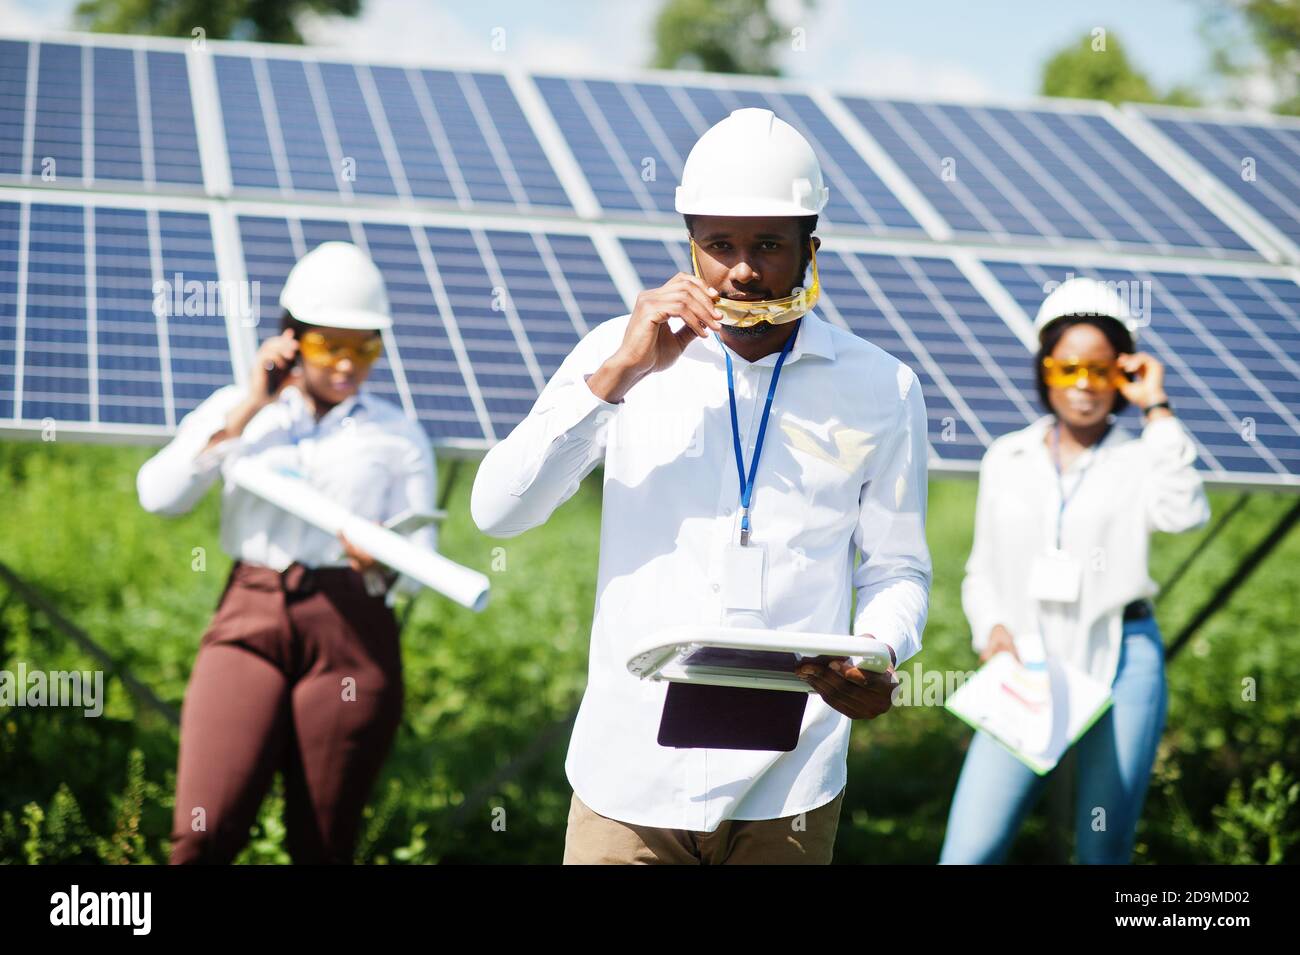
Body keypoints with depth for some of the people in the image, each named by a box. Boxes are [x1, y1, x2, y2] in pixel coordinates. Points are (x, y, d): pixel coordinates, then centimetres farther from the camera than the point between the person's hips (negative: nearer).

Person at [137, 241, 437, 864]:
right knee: (204, 833, -15)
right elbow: (159, 495, -1)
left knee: (322, 847, 2)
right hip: (249, 624, 0)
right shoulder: (236, 410, 13)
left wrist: (383, 564, -19)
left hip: (351, 633, 0)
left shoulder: (399, 436, 12)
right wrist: (247, 411, -4)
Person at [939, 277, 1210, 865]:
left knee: (1104, 849, 5)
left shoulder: (1139, 459, 5)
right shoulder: (1006, 459, 12)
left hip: (1121, 665, -1)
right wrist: (990, 627, -3)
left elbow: (1183, 512, -17)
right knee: (969, 851, -9)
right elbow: (982, 570, 17)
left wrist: (1156, 410, -11)